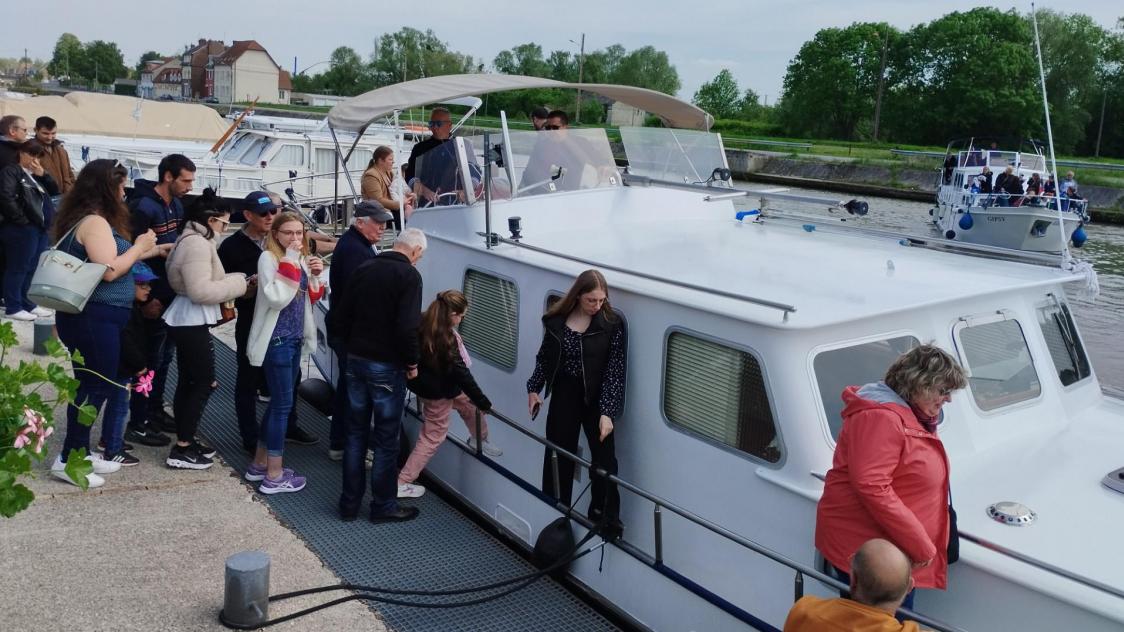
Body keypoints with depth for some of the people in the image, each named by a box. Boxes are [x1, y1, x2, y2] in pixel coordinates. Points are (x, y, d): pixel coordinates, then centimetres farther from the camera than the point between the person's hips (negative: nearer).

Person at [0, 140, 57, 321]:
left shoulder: (37, 175, 21)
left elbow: (55, 191, 16)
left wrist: (43, 175, 1)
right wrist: (22, 221, -17)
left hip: (40, 228, 9)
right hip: (22, 229, -8)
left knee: (30, 269, 13)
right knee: (17, 269, -3)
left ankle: (25, 302, 22)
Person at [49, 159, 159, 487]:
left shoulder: (89, 218, 15)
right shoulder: (94, 221, -17)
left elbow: (111, 260, 18)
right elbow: (109, 271, -23)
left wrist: (150, 249, 19)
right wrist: (139, 247, -10)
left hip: (94, 317, 10)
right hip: (93, 318, -10)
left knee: (91, 384, 15)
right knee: (96, 386, -3)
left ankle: (80, 452, 22)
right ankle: (68, 459, 4)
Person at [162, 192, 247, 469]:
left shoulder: (195, 240, 15)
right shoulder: (197, 243, -19)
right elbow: (201, 291, -25)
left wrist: (232, 280, 5)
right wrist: (238, 283, -16)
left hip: (186, 321, 11)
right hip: (192, 323, -11)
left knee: (188, 382, 15)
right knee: (204, 383, -5)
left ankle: (185, 440, 23)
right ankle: (181, 450, -1)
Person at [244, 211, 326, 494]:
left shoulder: (300, 259, 10)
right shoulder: (268, 258, -13)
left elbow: (308, 300, 16)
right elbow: (277, 298, -26)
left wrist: (315, 276, -1)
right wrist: (290, 262, -23)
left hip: (294, 338, 8)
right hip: (276, 340, -8)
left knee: (278, 402, 15)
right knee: (283, 404, -4)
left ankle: (259, 464, 27)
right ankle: (274, 476, 4)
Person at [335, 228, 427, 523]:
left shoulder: (365, 268, 7)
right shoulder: (408, 275, -14)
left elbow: (342, 317, 10)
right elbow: (407, 327, -22)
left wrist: (353, 348, 17)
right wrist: (412, 363, -8)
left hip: (355, 361, 7)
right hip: (386, 366, -6)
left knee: (356, 432, 15)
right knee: (386, 439, 5)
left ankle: (349, 503, 21)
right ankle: (383, 506, 15)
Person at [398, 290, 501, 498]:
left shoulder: (423, 324, -11)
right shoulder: (446, 341, -32)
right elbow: (462, 375, -26)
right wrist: (484, 403, -16)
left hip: (423, 384, 8)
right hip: (438, 393, -8)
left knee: (468, 403, 26)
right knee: (433, 437, 7)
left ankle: (479, 439, 51)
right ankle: (402, 483, 13)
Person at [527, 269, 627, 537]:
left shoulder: (613, 323, -13)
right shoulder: (556, 319, -4)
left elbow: (614, 370, -14)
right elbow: (544, 357, 10)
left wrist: (607, 412, -18)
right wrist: (534, 388, 9)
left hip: (596, 398, -2)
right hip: (564, 395, 2)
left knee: (604, 457, -3)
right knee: (558, 455, 10)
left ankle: (606, 519, 12)